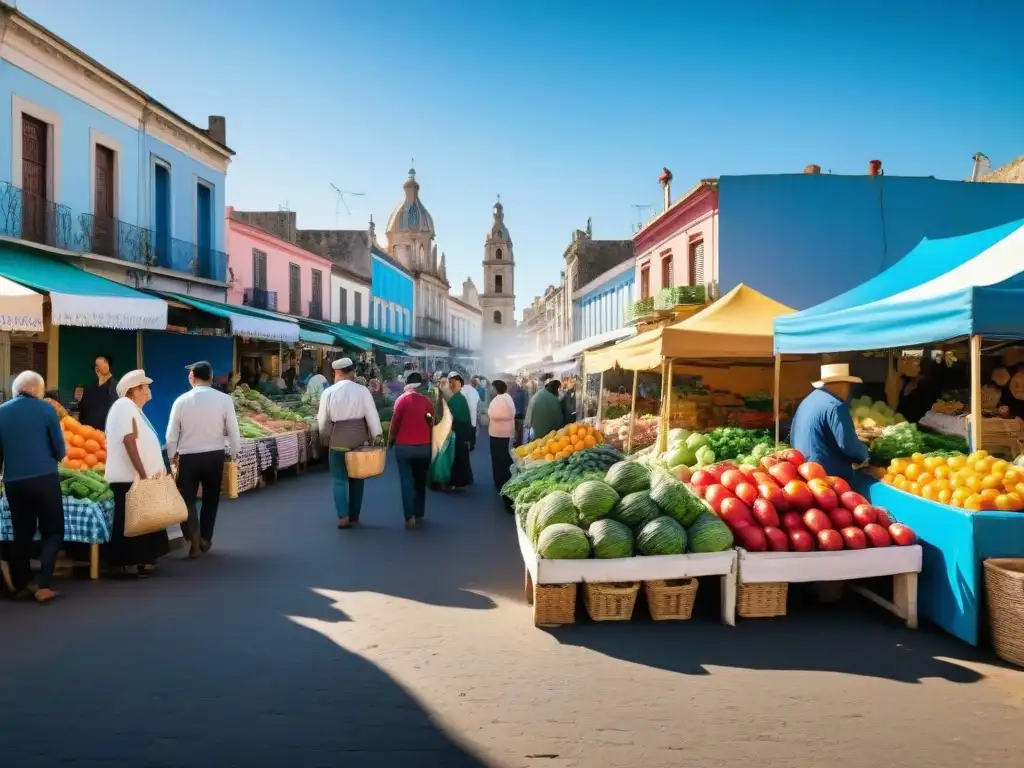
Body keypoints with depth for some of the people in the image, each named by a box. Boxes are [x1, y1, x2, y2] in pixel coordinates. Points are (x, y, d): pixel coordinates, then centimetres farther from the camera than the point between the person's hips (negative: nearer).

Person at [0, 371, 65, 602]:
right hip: (44, 479, -4)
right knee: (53, 532, 5)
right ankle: (44, 584, -7)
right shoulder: (45, 409, -4)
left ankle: (21, 585, 19)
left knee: (22, 533, 16)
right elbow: (60, 449, -2)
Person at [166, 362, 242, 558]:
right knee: (210, 499, 18)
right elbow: (233, 432, -7)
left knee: (187, 499, 10)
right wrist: (233, 455, 6)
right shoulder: (224, 399, -8)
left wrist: (171, 457, 13)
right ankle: (205, 540, 26)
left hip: (188, 457, -1)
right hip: (215, 456, 1)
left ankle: (194, 542, -5)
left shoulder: (182, 400, -7)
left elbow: (171, 435, -2)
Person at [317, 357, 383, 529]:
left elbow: (322, 419, 1)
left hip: (338, 440, -1)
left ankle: (343, 516, -7)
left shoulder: (328, 392, -6)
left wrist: (325, 438, 18)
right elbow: (372, 416, -6)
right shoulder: (362, 391, -6)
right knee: (357, 478, 14)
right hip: (359, 439, 1)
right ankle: (354, 517, 19)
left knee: (339, 479, 8)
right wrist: (376, 436, 3)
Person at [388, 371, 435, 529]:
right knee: (420, 481, 15)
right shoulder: (427, 401, 1)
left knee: (407, 481, -1)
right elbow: (432, 424, 6)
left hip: (404, 446, -3)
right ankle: (419, 514, 21)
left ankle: (410, 517, -11)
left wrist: (390, 441, 9)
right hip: (424, 446, 3)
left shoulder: (401, 399, -6)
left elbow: (395, 423, -5)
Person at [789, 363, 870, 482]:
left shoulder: (807, 401, 14)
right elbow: (848, 444, -20)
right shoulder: (835, 406, -15)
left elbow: (793, 437, 22)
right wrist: (863, 455, -1)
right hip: (828, 475, -9)